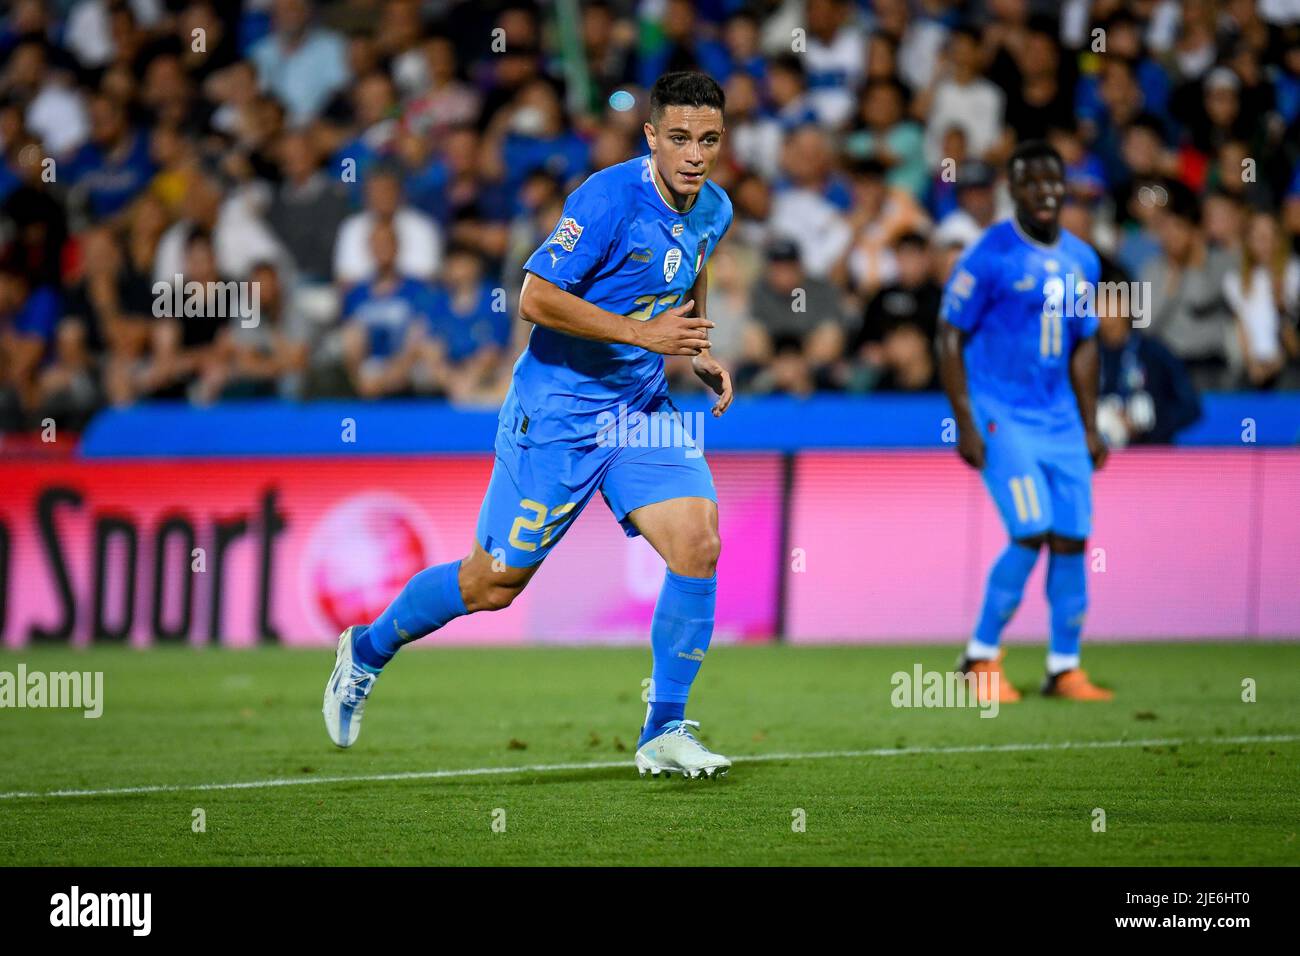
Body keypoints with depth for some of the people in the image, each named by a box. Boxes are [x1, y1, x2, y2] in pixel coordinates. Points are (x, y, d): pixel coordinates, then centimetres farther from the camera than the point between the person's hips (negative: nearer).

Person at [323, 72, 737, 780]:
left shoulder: (713, 210, 3)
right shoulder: (608, 198, -21)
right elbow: (536, 297, -23)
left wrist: (700, 355, 9)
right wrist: (640, 333, -26)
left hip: (641, 412, 6)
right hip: (558, 410, -6)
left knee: (699, 545, -13)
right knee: (497, 581, 2)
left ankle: (664, 735, -3)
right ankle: (367, 651, 28)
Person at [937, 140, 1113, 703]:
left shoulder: (1081, 260, 11)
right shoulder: (990, 256, -9)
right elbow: (950, 338, -8)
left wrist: (1090, 426, 14)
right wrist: (966, 424, -13)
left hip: (1060, 420, 6)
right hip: (1001, 416, -6)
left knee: (1071, 538, 0)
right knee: (1031, 533, -15)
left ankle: (1064, 668, 10)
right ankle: (980, 658, -1)